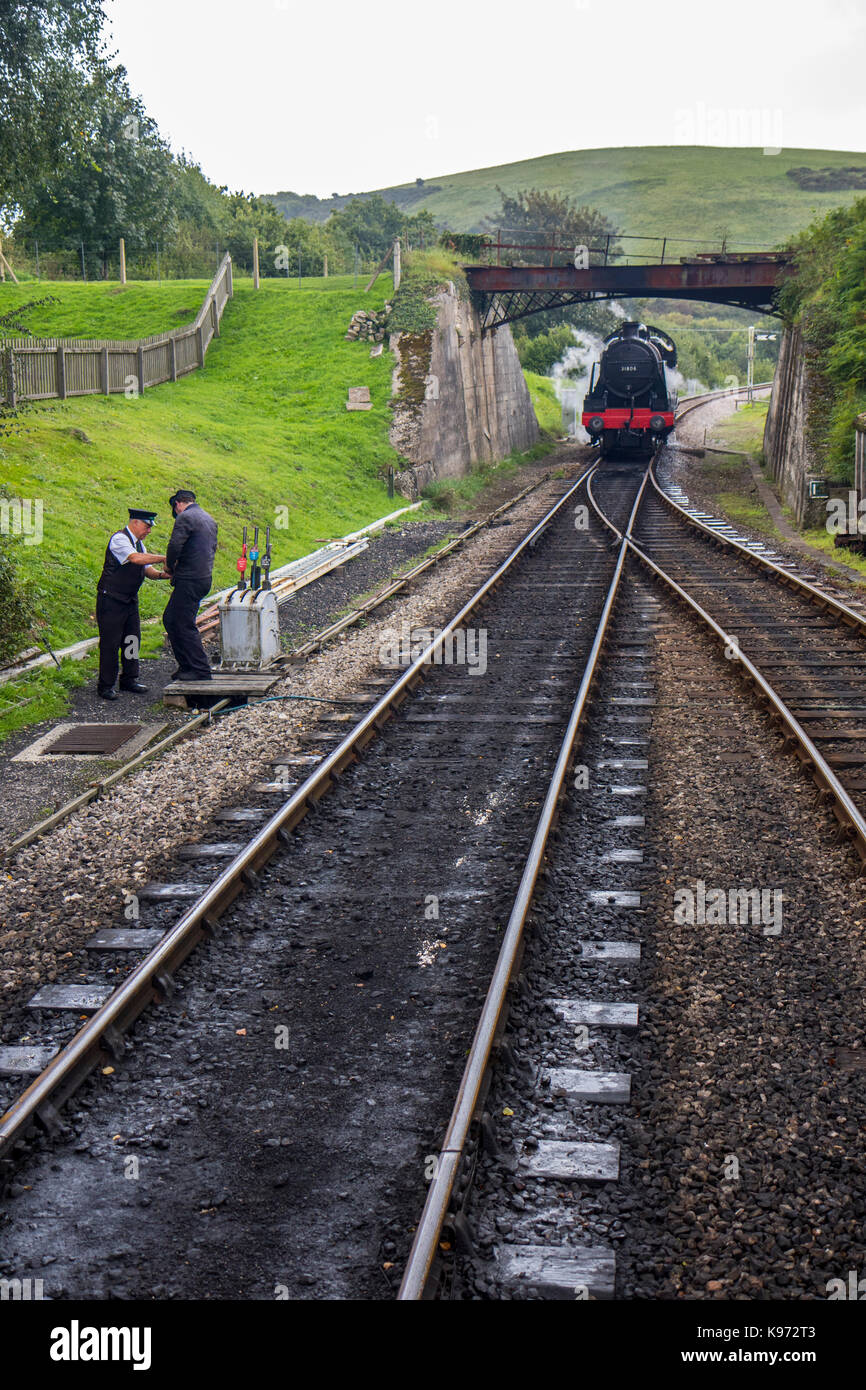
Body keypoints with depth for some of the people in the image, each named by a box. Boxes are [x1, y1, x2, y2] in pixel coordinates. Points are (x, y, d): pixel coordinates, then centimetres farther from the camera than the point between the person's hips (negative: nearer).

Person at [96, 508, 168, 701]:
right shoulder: (119, 539, -16)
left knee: (132, 639, 12)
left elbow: (146, 569, 13)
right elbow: (135, 558, -31)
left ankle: (129, 679, 23)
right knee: (110, 642, -5)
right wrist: (164, 558, -27)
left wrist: (161, 574, -8)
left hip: (130, 599, 9)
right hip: (111, 600, -9)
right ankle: (105, 686, 3)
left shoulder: (138, 543, 12)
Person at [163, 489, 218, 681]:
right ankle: (186, 665, 19)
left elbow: (175, 545, -19)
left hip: (189, 580, -9)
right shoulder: (209, 519, 17)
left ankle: (201, 670, -2)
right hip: (204, 577, 9)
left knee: (185, 625, -4)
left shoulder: (185, 517, -11)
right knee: (170, 619, 16)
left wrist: (170, 567, 0)